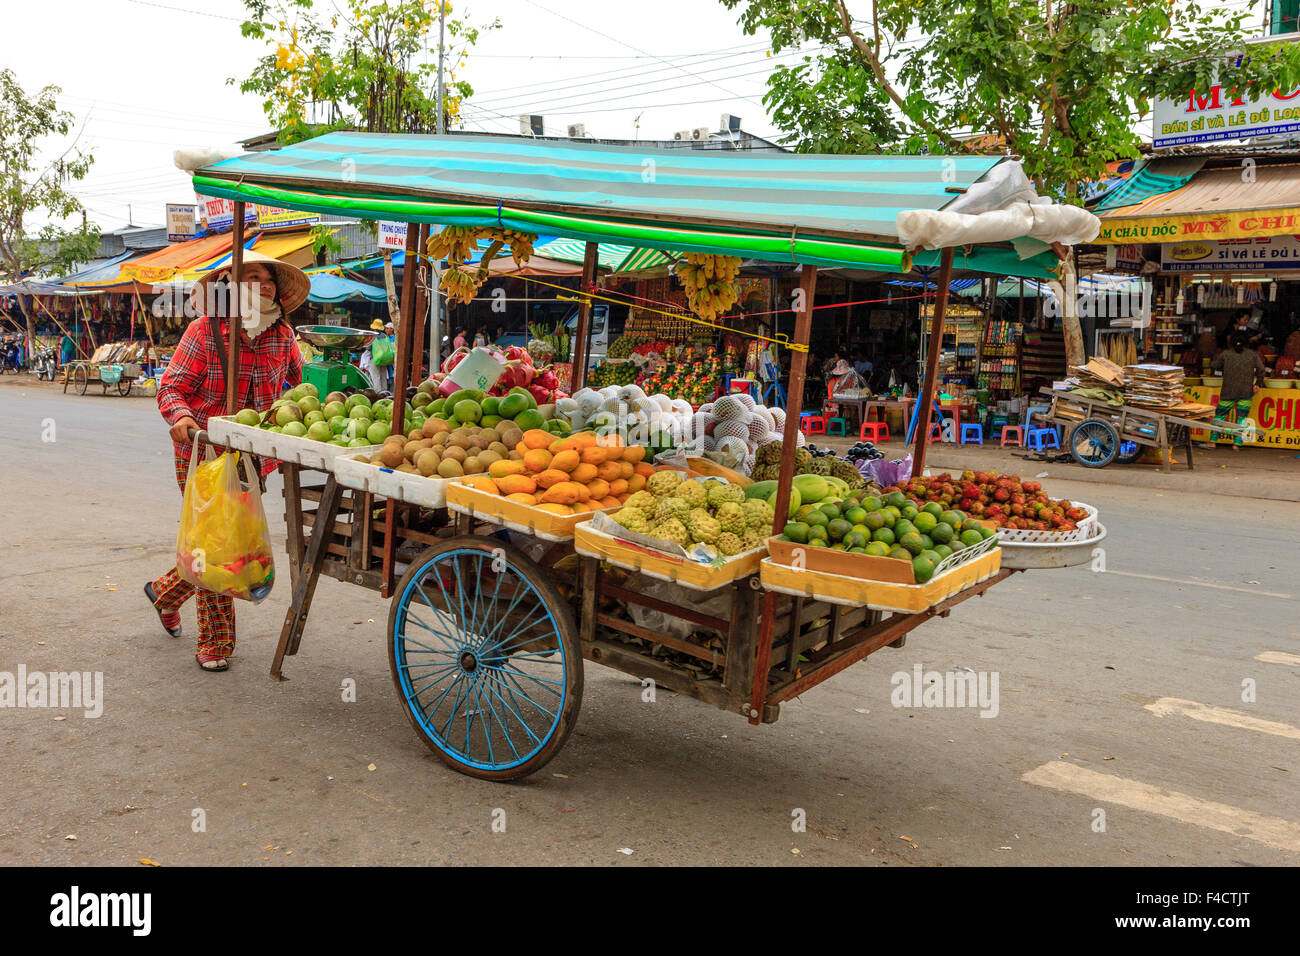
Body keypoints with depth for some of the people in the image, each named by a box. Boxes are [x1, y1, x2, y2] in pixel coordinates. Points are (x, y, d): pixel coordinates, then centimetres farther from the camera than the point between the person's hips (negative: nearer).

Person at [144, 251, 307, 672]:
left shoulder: (282, 334, 3)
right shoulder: (204, 332, -10)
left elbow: (299, 381, 20)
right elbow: (172, 386, -12)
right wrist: (180, 416, -30)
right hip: (202, 454, -5)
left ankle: (166, 590, 43)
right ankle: (214, 642, 11)